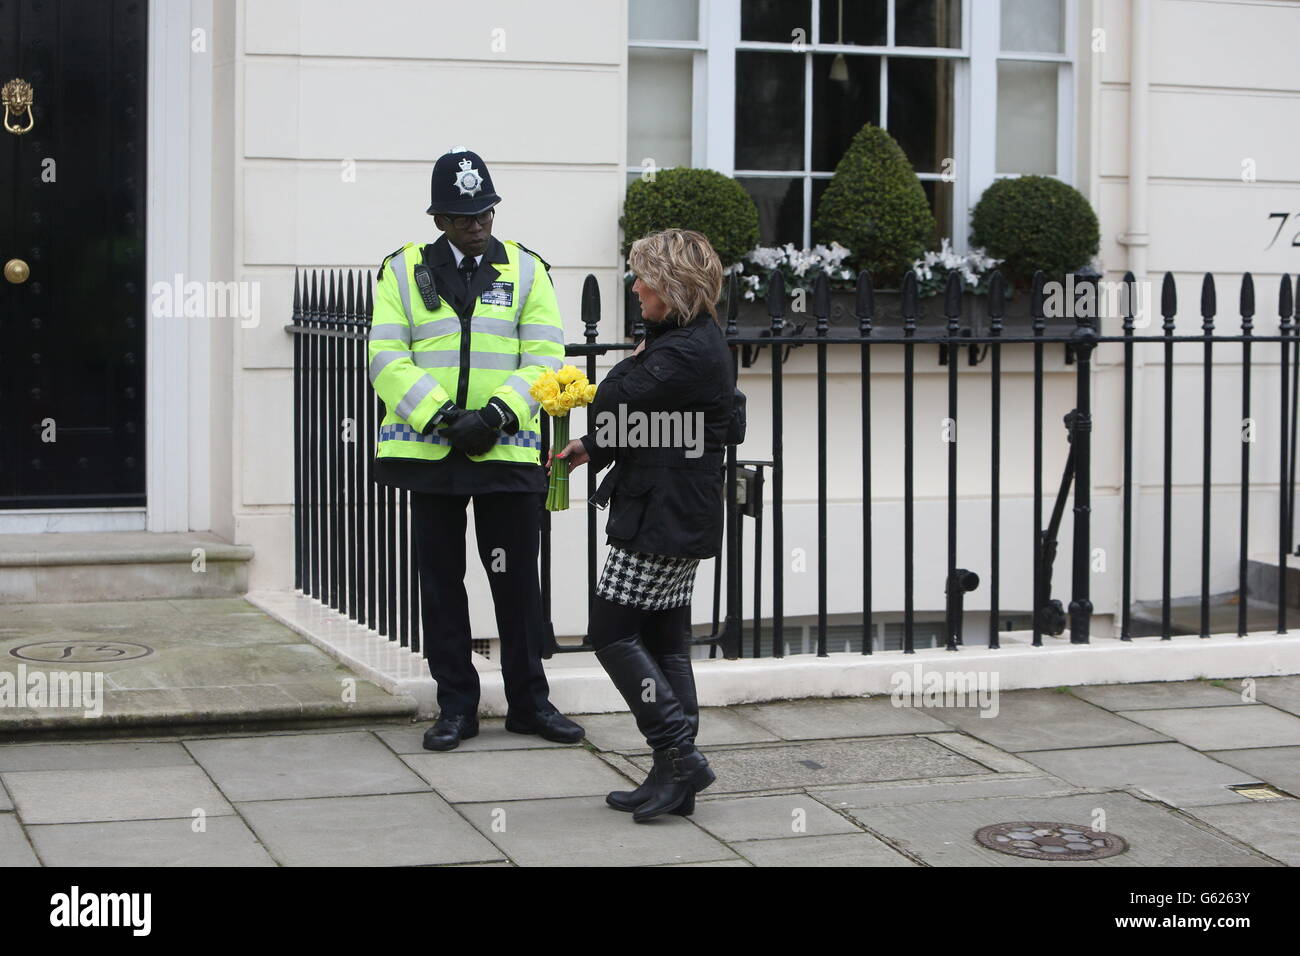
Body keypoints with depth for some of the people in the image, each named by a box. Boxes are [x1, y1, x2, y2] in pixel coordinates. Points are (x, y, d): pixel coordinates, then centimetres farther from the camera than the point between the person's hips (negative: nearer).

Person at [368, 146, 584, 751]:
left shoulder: (526, 270, 6)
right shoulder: (404, 271, 4)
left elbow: (544, 357, -1)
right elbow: (387, 357, -4)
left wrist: (497, 414, -17)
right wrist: (441, 416, -17)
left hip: (507, 451, 0)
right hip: (428, 448, 0)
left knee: (517, 580, 4)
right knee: (441, 581, 7)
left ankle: (529, 702, 17)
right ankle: (456, 706, 17)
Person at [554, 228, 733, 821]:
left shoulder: (685, 353, -20)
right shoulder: (692, 340, 15)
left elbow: (612, 409, -19)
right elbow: (639, 423, 22)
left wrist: (632, 361, -2)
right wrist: (590, 448, 14)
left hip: (663, 518, -11)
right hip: (679, 515, 11)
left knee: (612, 632, -4)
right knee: (663, 640, 11)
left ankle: (680, 753, -4)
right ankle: (676, 775, 15)